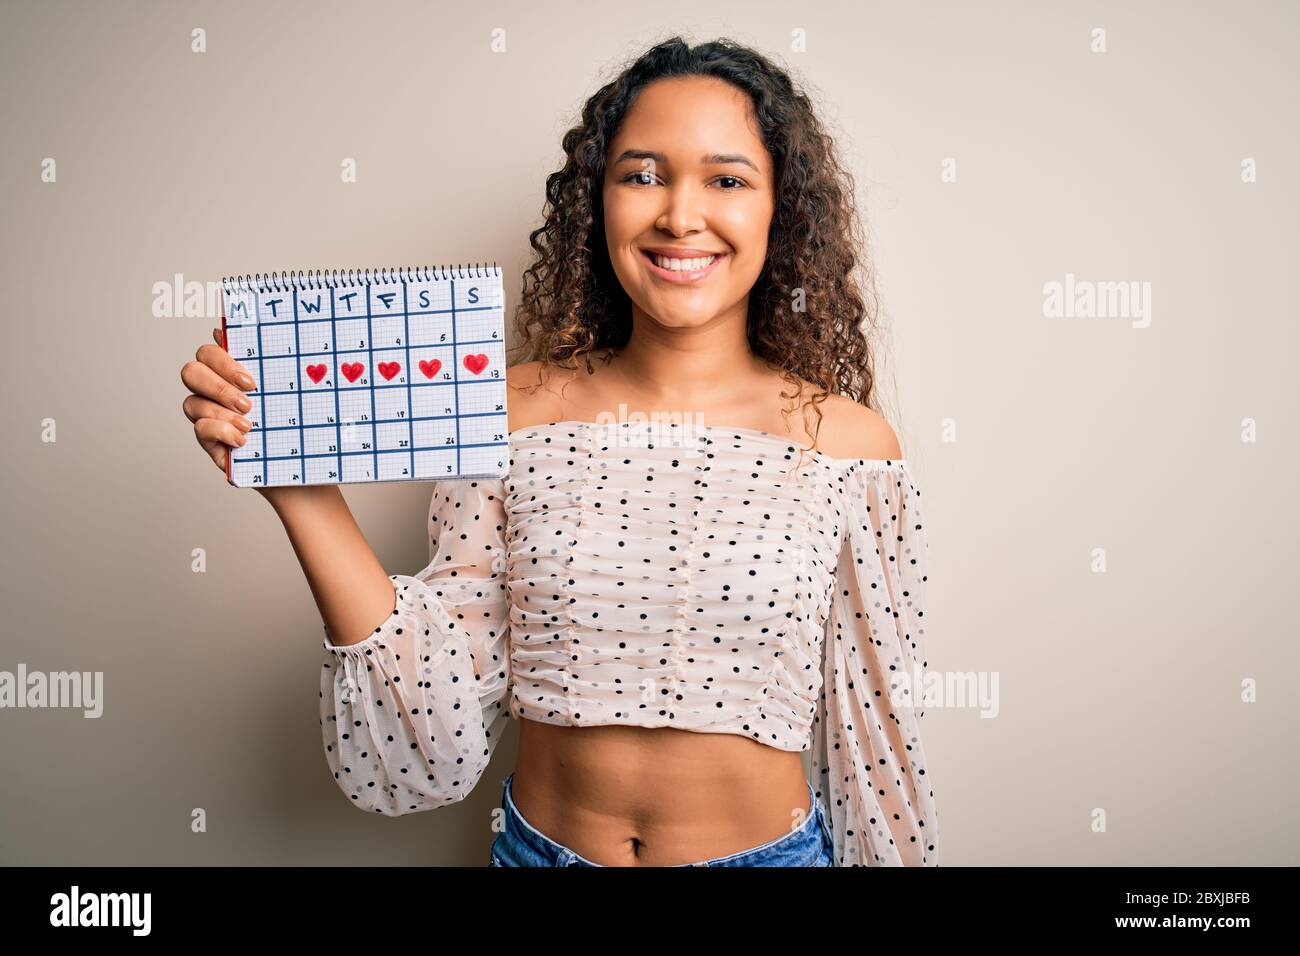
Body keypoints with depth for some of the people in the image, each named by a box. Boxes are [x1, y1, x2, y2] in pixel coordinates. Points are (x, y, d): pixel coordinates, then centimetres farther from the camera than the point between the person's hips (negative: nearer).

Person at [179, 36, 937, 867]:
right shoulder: (514, 414, -9)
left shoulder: (851, 445, -12)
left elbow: (875, 735, -4)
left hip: (767, 847, -1)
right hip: (540, 844, 2)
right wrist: (304, 493, -19)